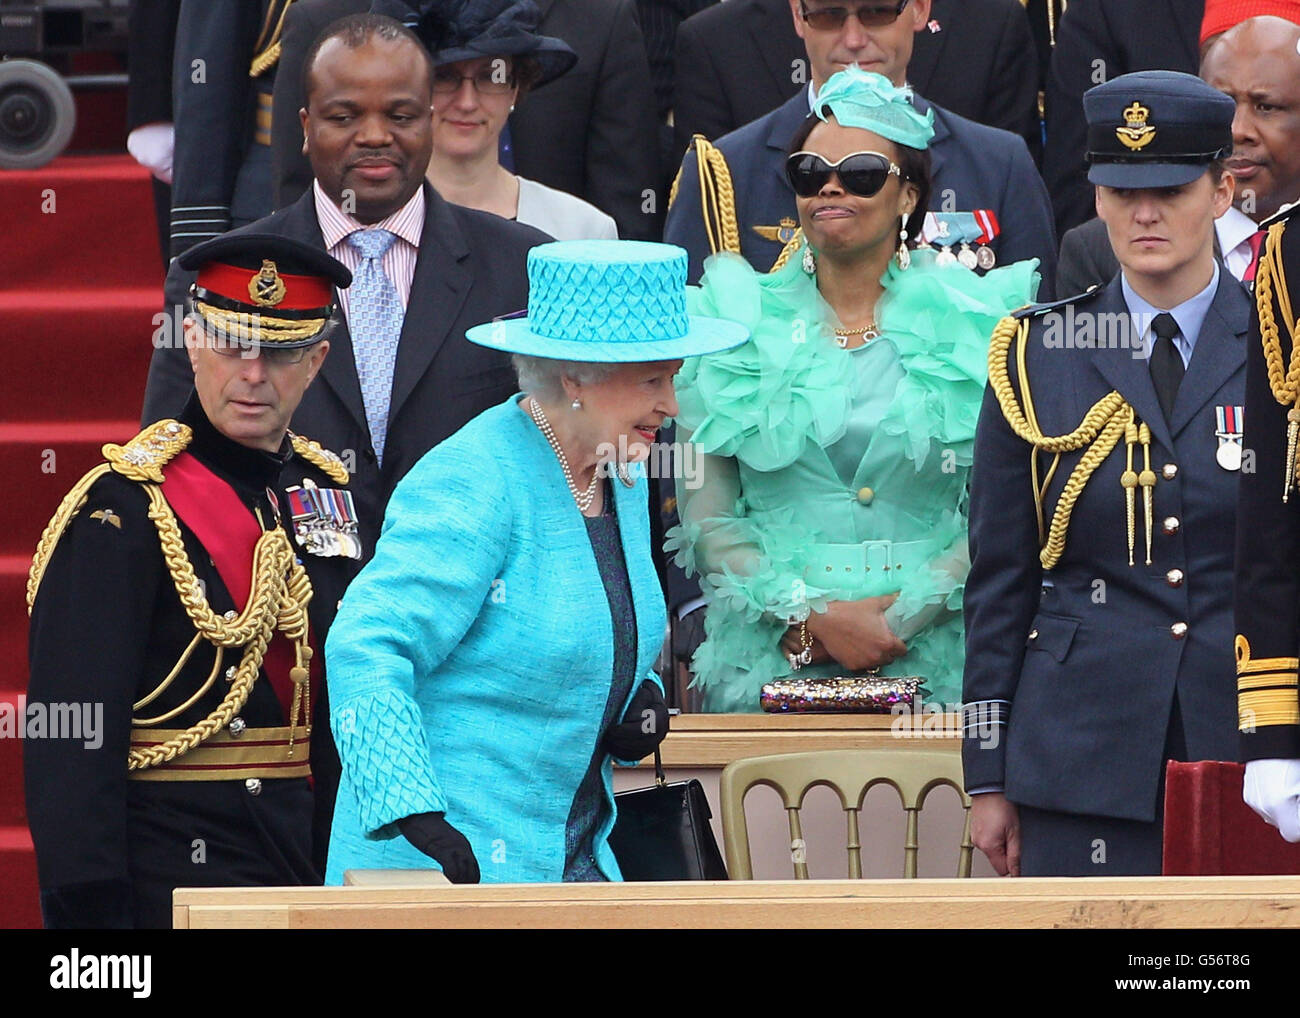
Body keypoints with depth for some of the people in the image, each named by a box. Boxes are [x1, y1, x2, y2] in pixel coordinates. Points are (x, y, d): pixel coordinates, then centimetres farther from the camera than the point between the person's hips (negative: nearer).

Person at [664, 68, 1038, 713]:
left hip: (933, 656, 0)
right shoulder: (739, 322, 9)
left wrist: (900, 615, -11)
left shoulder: (973, 325, 7)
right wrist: (811, 615, -8)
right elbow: (704, 515, 5)